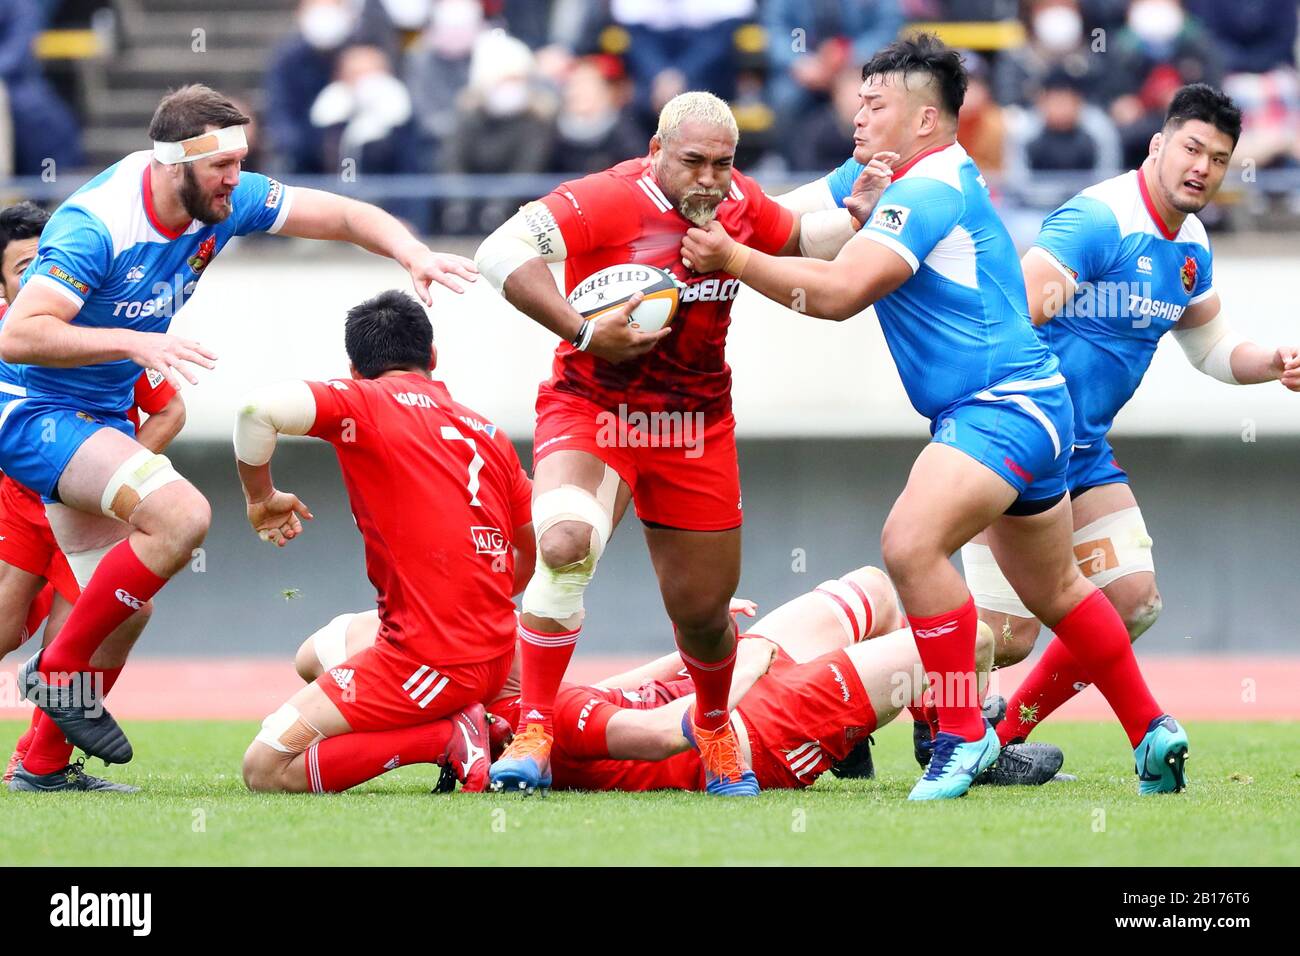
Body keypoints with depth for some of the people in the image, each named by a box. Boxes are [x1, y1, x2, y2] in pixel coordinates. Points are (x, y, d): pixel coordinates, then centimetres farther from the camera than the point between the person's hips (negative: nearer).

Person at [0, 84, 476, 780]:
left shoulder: (226, 202, -7)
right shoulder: (97, 224, -28)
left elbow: (344, 216, -3)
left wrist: (413, 254, -22)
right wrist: (134, 343, -38)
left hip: (103, 415, 9)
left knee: (123, 606, 10)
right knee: (181, 514, -27)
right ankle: (60, 668, -13)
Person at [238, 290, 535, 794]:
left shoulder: (365, 402, 0)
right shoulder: (487, 431, 16)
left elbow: (262, 407, -18)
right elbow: (540, 550, 24)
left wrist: (260, 496, -1)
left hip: (429, 655, -7)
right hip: (496, 654, 7)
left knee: (266, 769, -4)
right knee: (321, 648, 34)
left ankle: (446, 737, -13)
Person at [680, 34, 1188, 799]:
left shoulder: (929, 192, -16)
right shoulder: (950, 182, 16)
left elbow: (839, 293, -24)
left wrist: (735, 259, -18)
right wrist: (864, 214, 0)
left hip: (1003, 410, -11)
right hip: (1022, 405, 11)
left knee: (911, 542, -27)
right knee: (1056, 591, 23)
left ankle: (964, 734, -20)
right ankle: (1152, 730, 36)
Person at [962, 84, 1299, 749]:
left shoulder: (1191, 247, 9)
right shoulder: (1099, 220, -19)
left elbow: (1210, 344, 24)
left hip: (1087, 455, 9)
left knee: (1133, 602, 4)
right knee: (1008, 634, -14)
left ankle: (1005, 736, 16)